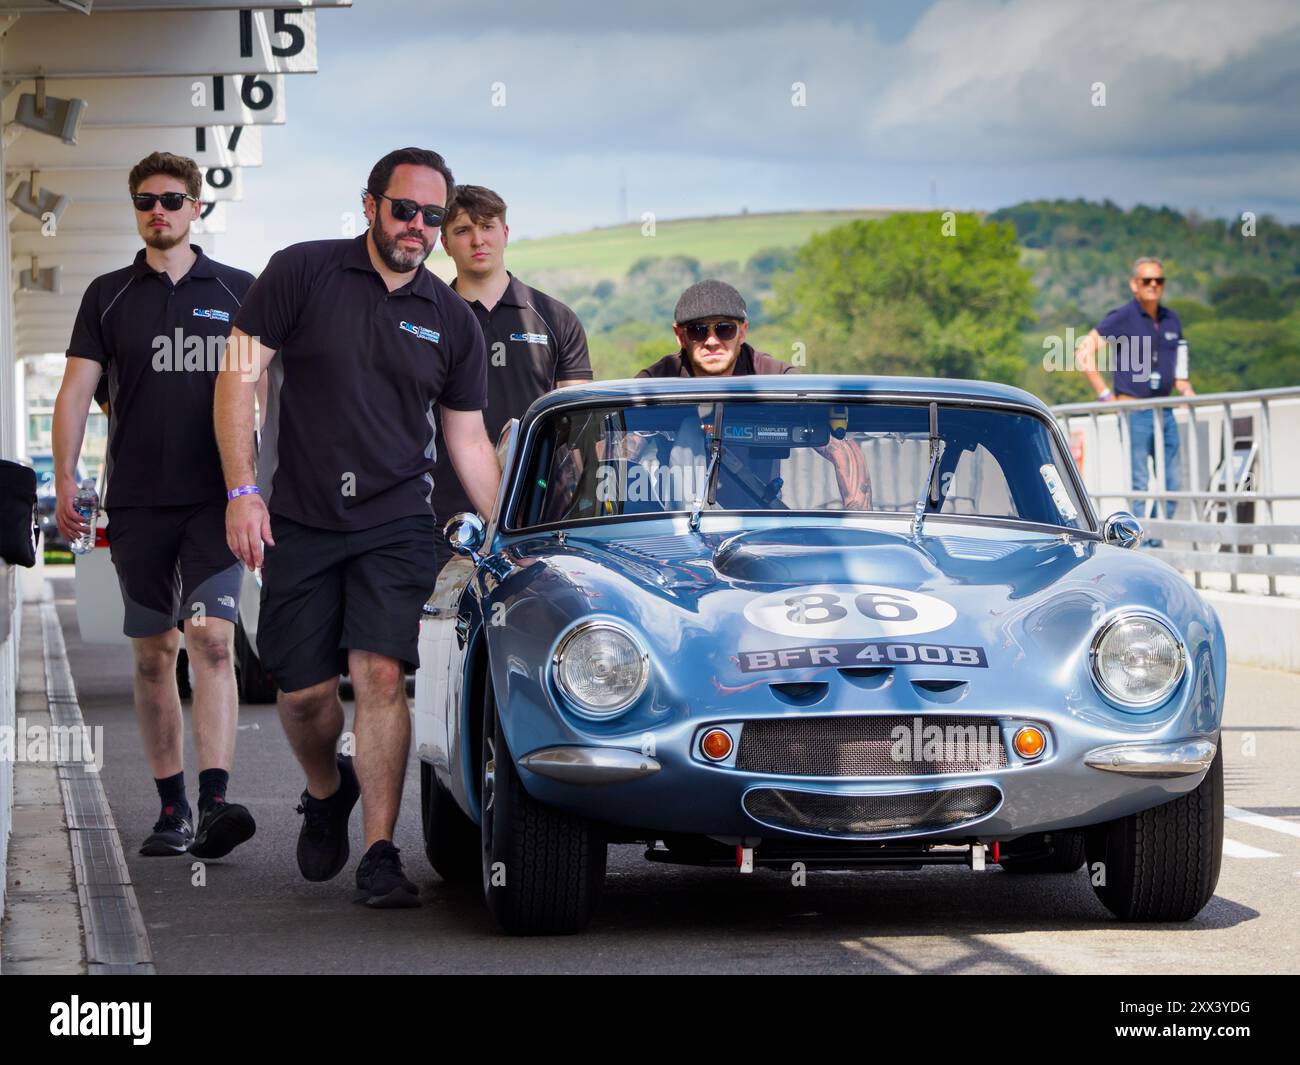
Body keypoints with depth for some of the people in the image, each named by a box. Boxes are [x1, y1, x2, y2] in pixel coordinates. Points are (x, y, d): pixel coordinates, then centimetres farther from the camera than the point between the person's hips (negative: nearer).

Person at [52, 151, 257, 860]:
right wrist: (64, 481, -4)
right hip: (137, 501, 2)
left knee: (211, 640, -17)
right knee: (152, 654, 5)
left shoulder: (237, 291, 9)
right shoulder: (108, 295, 11)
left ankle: (215, 804, -26)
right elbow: (76, 391, 7)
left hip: (214, 499, -2)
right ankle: (172, 808, 13)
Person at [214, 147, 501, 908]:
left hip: (396, 524, 1)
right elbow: (239, 378, -3)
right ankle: (327, 792, 35)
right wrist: (242, 490, -11)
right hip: (298, 523, 0)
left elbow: (468, 440, 12)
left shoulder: (453, 322, 7)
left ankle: (381, 856, -11)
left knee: (381, 674, -14)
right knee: (304, 691, 2)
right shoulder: (301, 274, -1)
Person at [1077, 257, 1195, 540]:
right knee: (1138, 484, -6)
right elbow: (1082, 352, -10)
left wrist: (1186, 389, 5)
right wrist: (1105, 394, -12)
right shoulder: (1122, 319, -6)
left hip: (1164, 412, 6)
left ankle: (1156, 543, 14)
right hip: (1134, 410, -6)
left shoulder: (1171, 320, 13)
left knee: (1172, 482, 6)